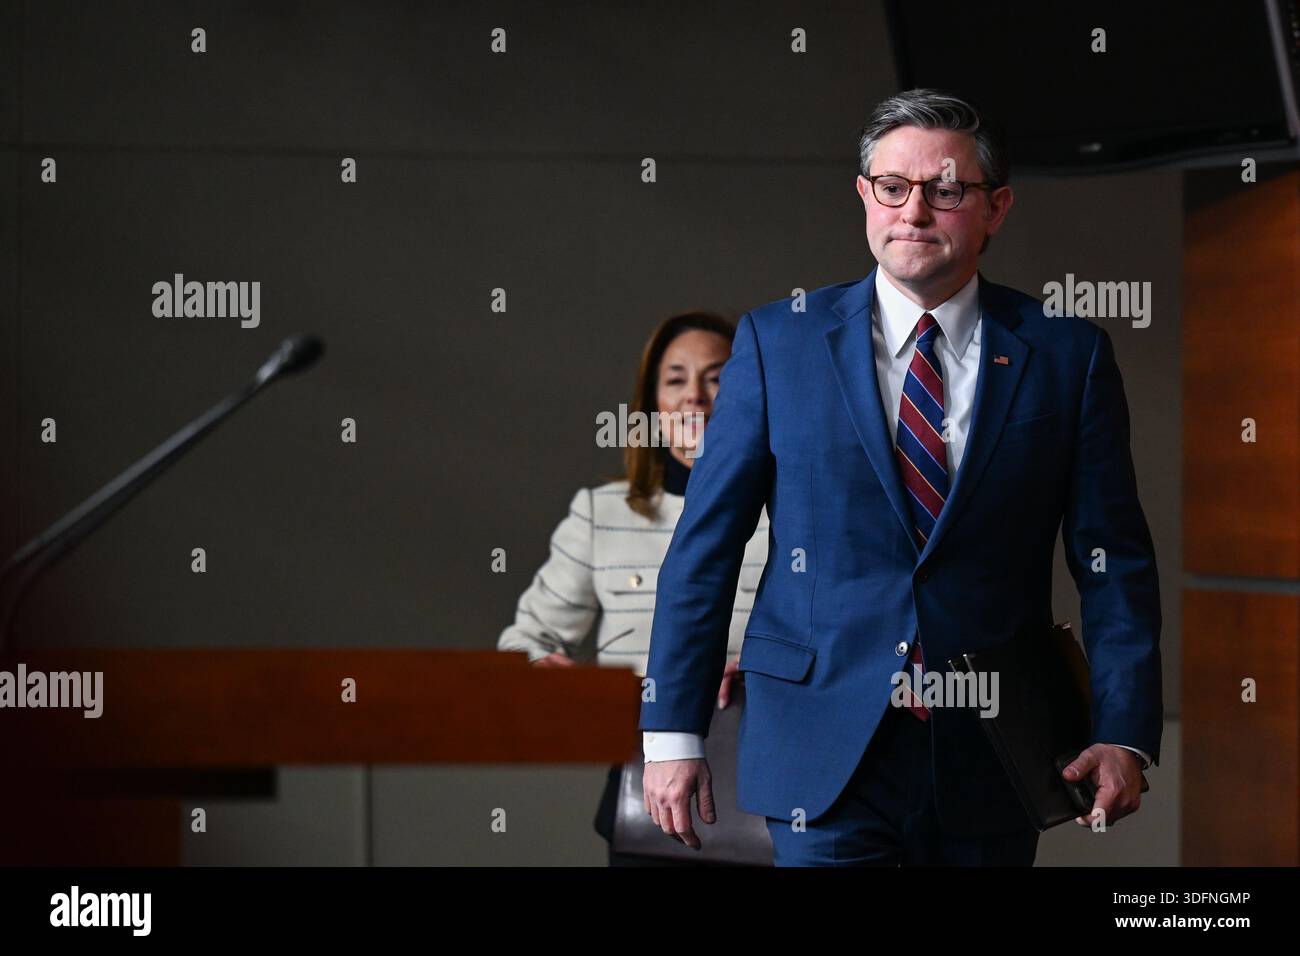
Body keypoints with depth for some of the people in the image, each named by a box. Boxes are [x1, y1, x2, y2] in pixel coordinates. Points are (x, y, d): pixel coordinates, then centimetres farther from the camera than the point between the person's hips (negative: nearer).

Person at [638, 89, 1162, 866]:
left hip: (992, 766, 1)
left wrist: (1124, 737, -8)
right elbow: (705, 546, 3)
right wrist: (673, 733, -2)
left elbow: (1115, 562, 3)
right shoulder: (778, 341, 4)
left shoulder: (1065, 354, 4)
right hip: (825, 745, -1)